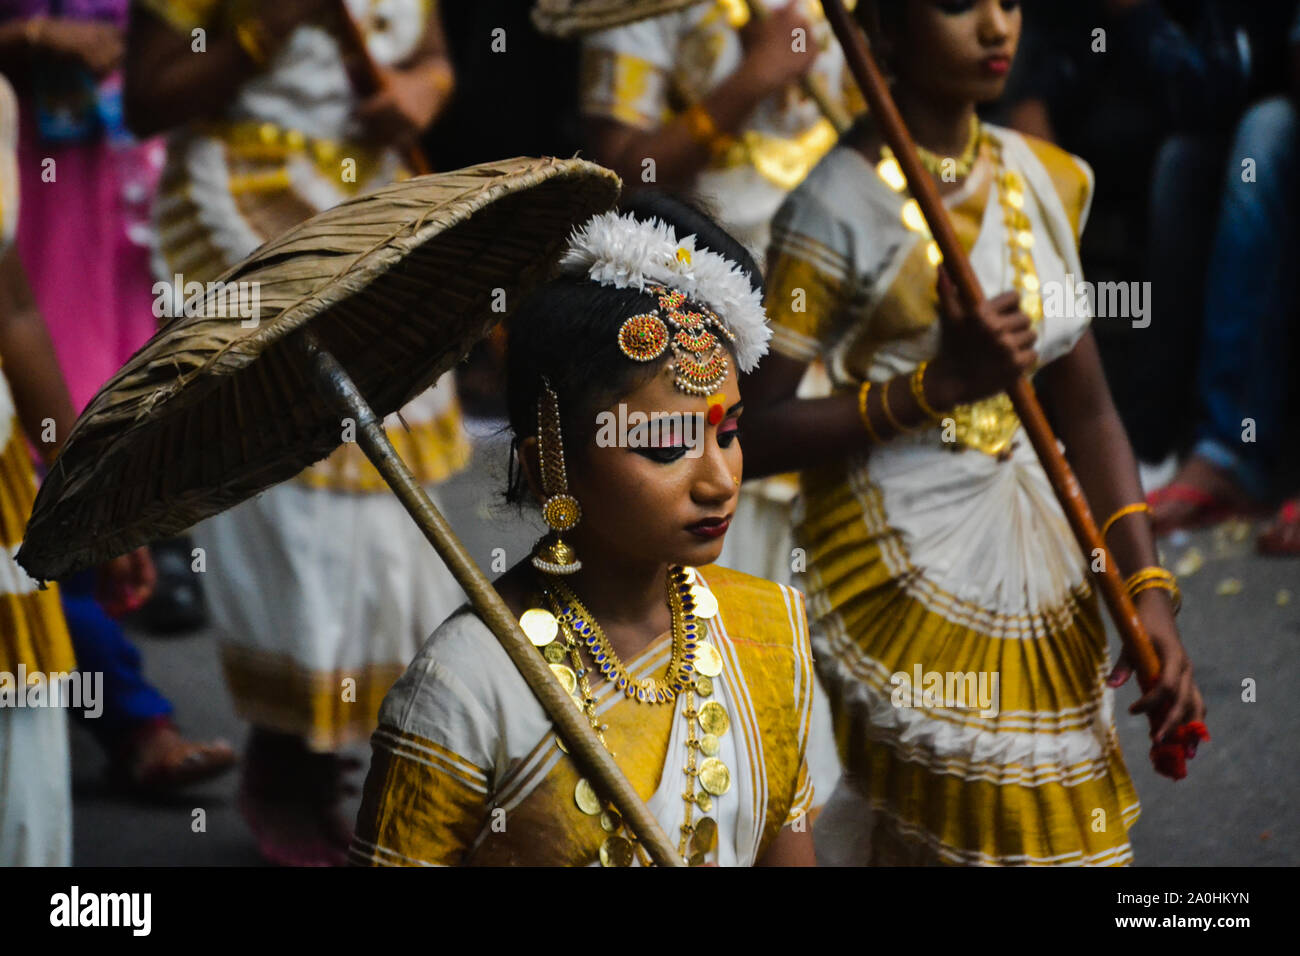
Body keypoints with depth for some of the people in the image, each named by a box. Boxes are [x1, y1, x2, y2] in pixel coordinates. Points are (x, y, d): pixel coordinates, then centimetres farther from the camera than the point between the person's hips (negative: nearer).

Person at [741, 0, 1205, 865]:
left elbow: (1087, 412, 11)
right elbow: (751, 436, -15)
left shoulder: (1047, 180, 7)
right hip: (909, 581, -6)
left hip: (1042, 570, 6)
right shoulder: (840, 207, -12)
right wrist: (939, 382, -23)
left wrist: (1149, 594, 2)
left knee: (1070, 827, 11)